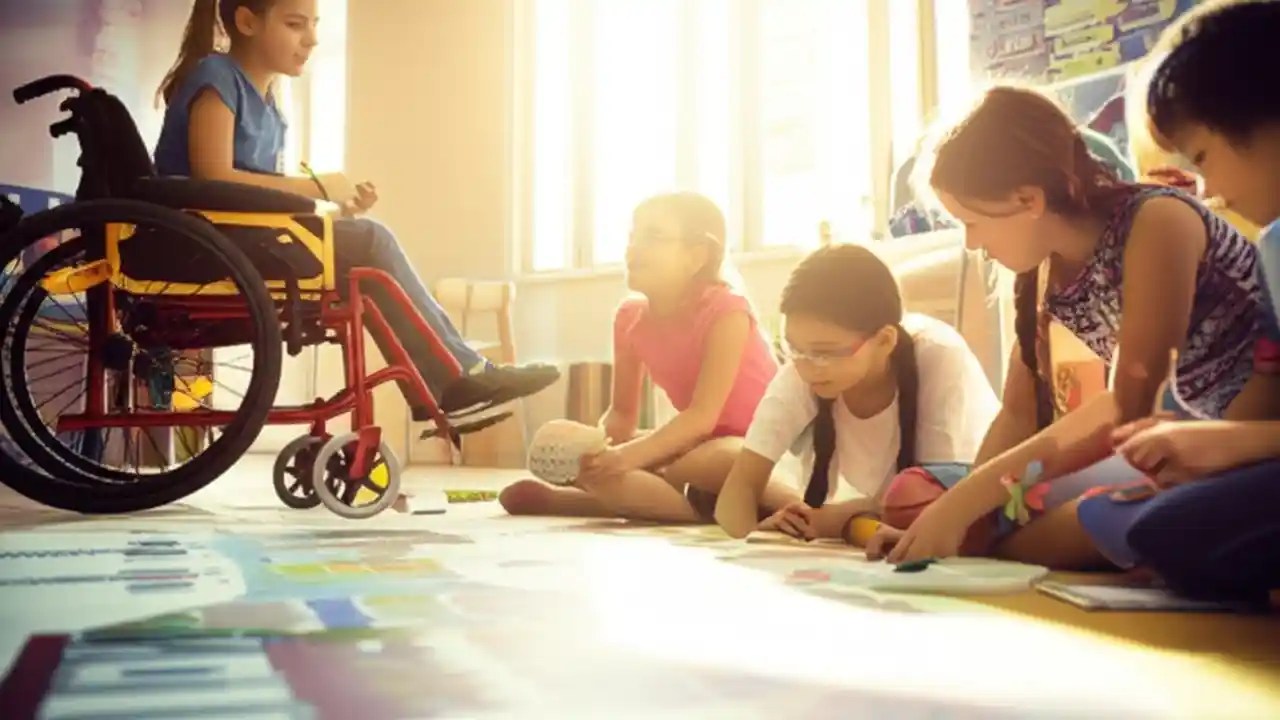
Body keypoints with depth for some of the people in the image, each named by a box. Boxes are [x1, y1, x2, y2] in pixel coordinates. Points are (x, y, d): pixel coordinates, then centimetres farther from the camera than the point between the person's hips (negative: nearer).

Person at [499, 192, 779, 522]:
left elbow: (702, 415, -29)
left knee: (716, 460, -43)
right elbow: (622, 413, 3)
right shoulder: (630, 316, -3)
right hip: (699, 442, 7)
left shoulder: (726, 309, -21)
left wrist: (626, 456, -42)